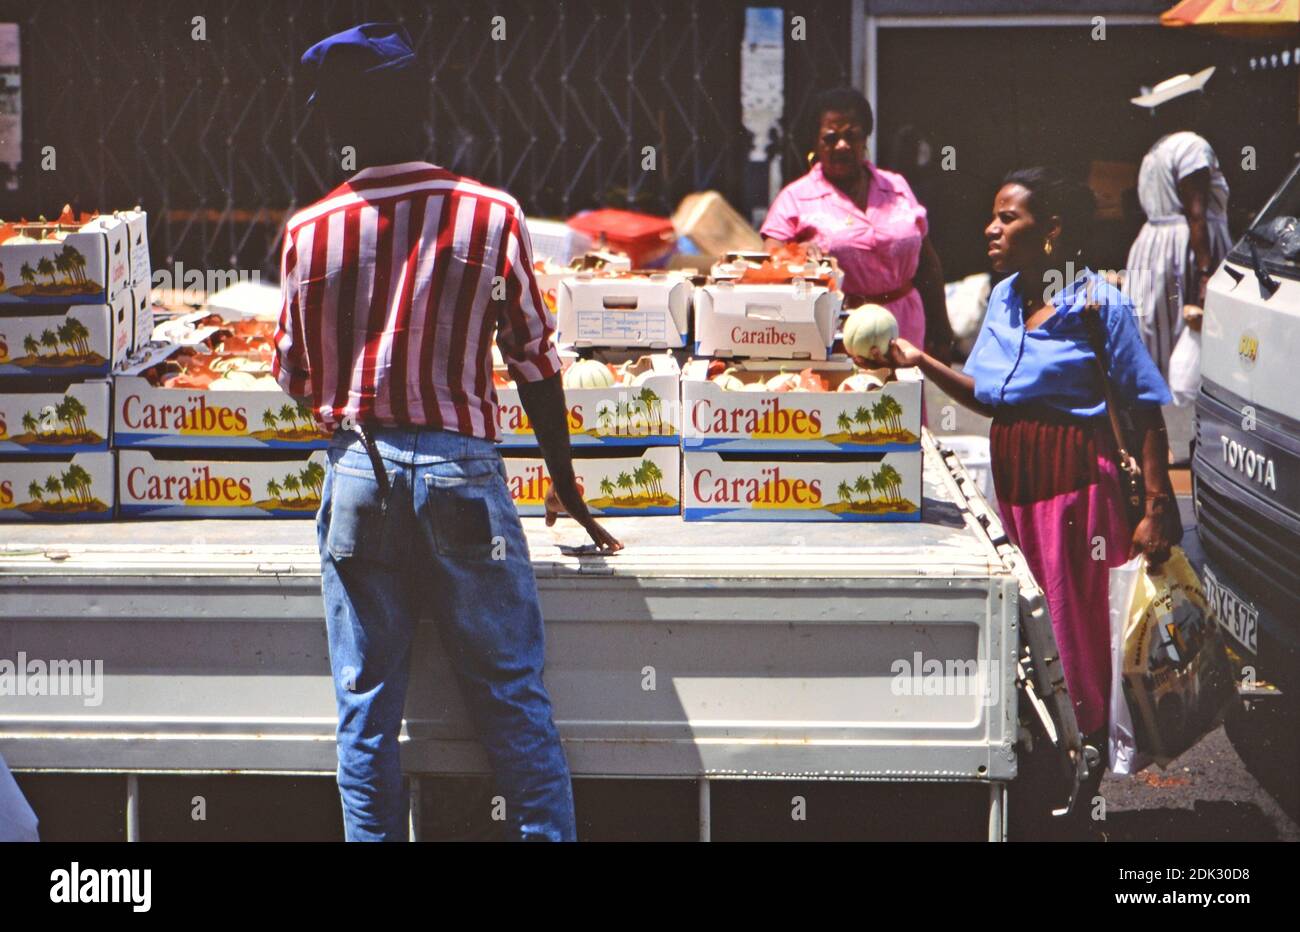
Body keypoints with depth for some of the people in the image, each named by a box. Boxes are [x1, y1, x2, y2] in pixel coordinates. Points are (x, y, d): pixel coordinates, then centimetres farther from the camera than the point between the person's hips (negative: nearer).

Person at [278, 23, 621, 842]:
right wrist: (565, 485, 11)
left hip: (358, 471, 1)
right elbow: (536, 365, 0)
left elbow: (295, 376, 7)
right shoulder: (491, 215, -5)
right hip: (460, 468, -1)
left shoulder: (310, 231, -2)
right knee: (513, 691, 7)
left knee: (366, 704, 7)